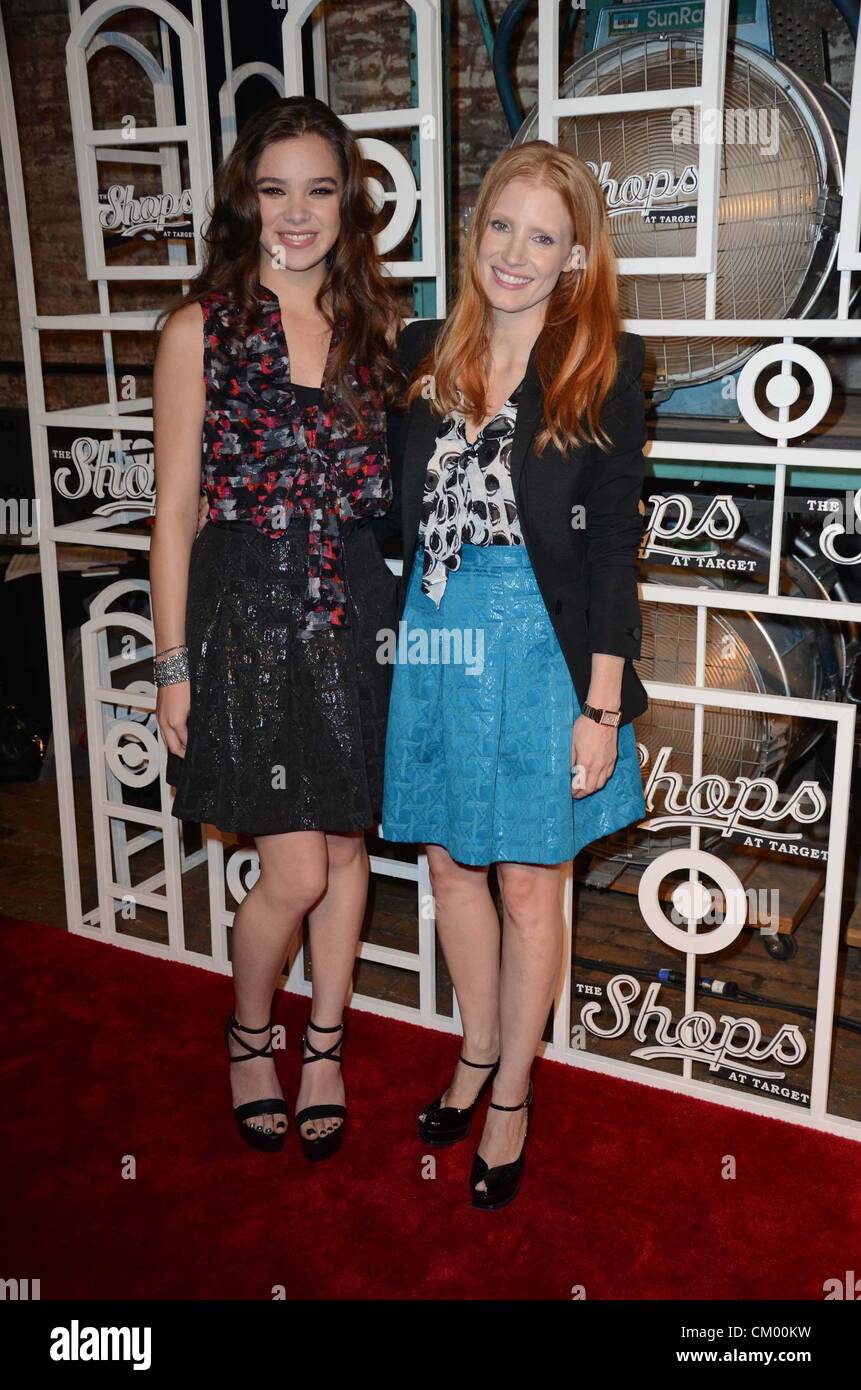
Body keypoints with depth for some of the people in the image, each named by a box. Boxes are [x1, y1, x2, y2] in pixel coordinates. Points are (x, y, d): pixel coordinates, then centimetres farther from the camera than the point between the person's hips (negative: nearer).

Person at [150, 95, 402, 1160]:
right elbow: (176, 507, -3)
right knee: (296, 870, -2)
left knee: (347, 846, 12)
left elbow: (399, 477, 12)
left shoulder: (378, 325, 7)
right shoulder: (201, 329, -3)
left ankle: (324, 1047, 34)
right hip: (248, 612, -3)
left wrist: (410, 616, 6)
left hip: (358, 612, 4)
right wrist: (173, 663, -5)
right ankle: (249, 1034, 28)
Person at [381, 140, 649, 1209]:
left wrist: (602, 705, -11)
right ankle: (477, 1054, 39)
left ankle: (512, 1093, 29)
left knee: (528, 882, 8)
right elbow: (397, 512, 10)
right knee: (450, 864, 15)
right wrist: (390, 638, 6)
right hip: (431, 644, 4)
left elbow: (614, 543, -8)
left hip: (540, 650, -4)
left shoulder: (603, 366, -6)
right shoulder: (422, 353, 6)